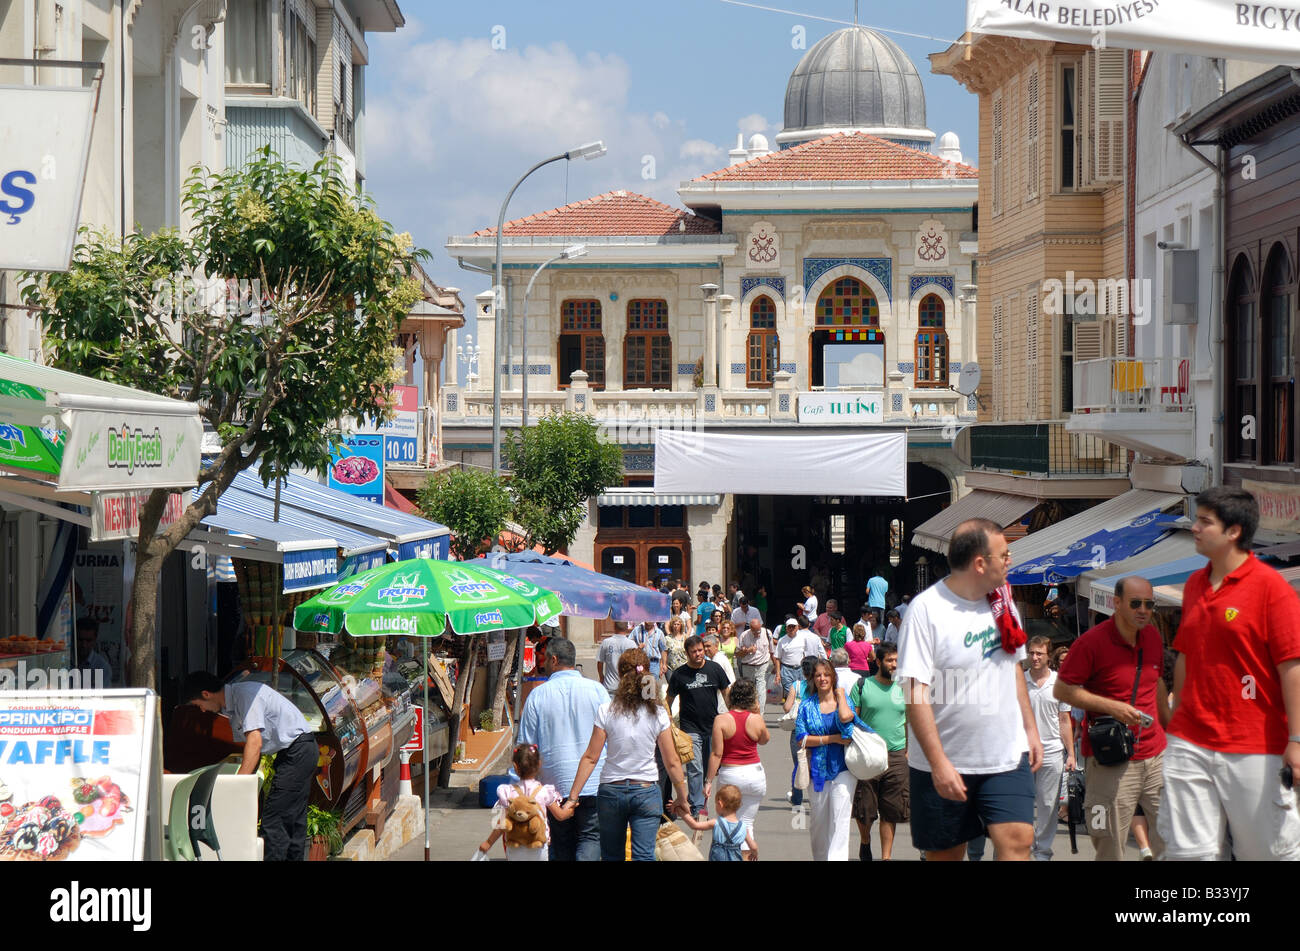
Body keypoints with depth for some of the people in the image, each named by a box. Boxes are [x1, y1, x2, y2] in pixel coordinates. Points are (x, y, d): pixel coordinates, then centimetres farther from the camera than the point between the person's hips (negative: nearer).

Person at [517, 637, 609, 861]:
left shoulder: (537, 695, -2)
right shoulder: (596, 690, -1)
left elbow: (526, 745, 2)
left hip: (555, 782, 0)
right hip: (594, 784, 0)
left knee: (562, 845, 11)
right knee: (591, 837, 3)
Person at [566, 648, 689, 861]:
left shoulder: (607, 711, -8)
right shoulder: (657, 714, -5)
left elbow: (590, 758, -7)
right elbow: (672, 762, -2)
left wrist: (573, 796, -1)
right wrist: (681, 798, 11)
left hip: (611, 790, 0)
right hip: (646, 791, 0)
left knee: (611, 857, 15)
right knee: (644, 856, -3)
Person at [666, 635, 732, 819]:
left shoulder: (714, 669, 3)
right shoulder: (679, 674, -3)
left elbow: (726, 693, 11)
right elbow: (669, 699, 6)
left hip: (712, 726, 3)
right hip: (690, 728, -3)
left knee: (709, 768, 9)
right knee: (695, 768, -12)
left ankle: (697, 801, 23)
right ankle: (697, 807, -11)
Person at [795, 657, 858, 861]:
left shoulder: (843, 700, 5)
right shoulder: (807, 706, 6)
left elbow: (846, 717, -19)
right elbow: (801, 739, -3)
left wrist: (840, 695, -3)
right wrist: (832, 739, -9)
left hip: (842, 767, -2)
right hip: (817, 768, 2)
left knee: (840, 817, -12)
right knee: (818, 820, 9)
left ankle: (837, 857, -15)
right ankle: (820, 858, 24)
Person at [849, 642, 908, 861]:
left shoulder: (903, 688, 8)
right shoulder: (862, 686, 1)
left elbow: (909, 722, 15)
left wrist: (908, 752, 9)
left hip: (896, 755, 2)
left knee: (890, 813, 1)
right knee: (864, 809, 3)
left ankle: (886, 856, 8)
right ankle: (865, 843, 30)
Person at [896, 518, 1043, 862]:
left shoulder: (1003, 602, 7)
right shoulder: (926, 609, -14)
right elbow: (915, 693, -18)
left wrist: (1030, 728, 16)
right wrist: (938, 764, -22)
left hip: (1008, 756, 4)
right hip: (945, 763, -4)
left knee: (1017, 841, -10)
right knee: (944, 855, 7)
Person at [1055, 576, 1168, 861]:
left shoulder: (1153, 637, 9)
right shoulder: (1091, 642, -11)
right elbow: (1062, 690, -9)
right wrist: (1111, 707, -18)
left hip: (1156, 756, 6)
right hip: (1110, 763, -6)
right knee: (1110, 850, -4)